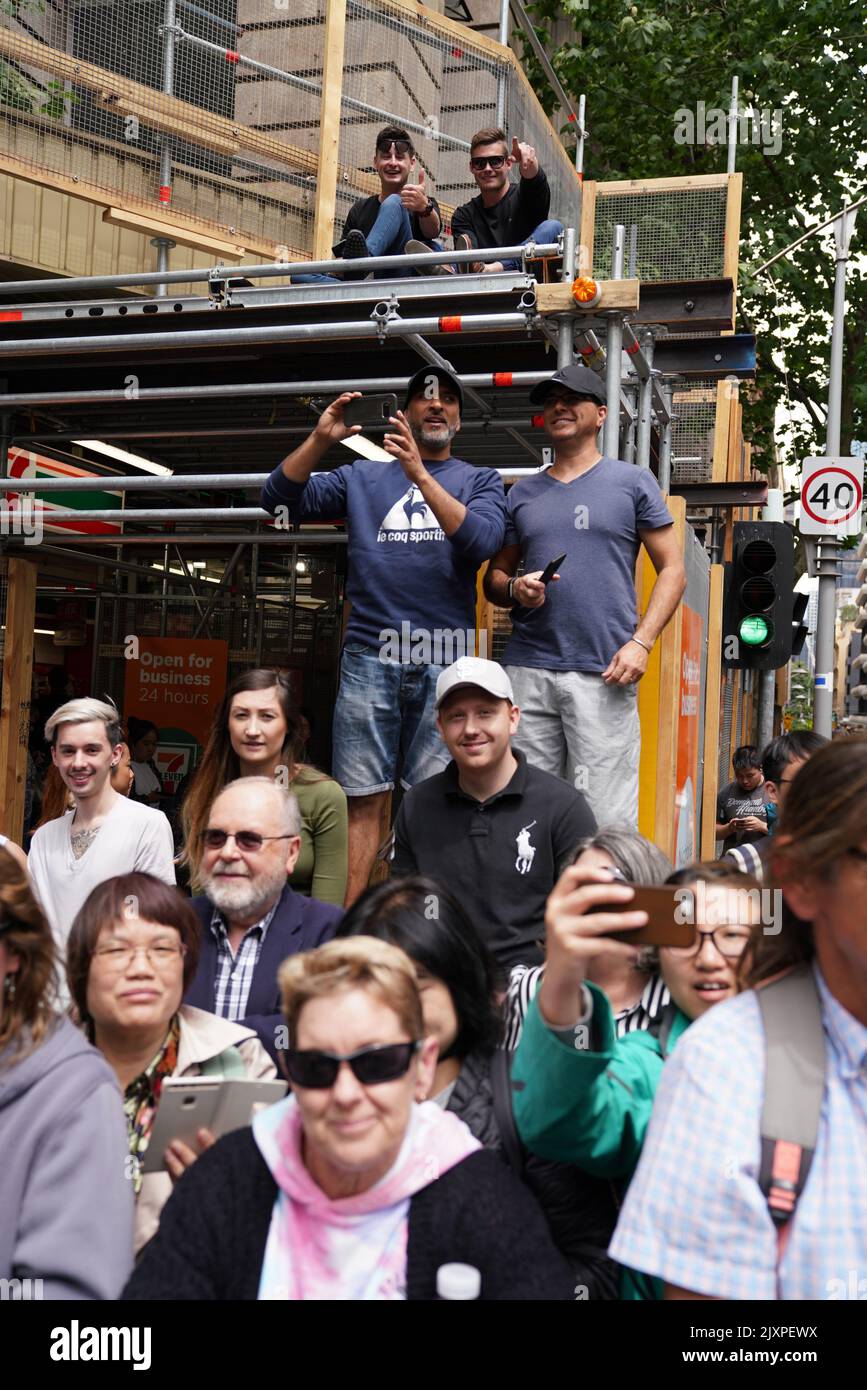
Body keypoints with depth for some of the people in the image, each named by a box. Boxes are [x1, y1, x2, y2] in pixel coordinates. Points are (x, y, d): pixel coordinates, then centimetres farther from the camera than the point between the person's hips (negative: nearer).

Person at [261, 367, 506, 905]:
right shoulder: (363, 477, 18)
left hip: (445, 661, 0)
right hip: (370, 657, 1)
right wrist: (319, 440, -4)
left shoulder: (479, 480, 15)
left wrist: (420, 474, -14)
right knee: (364, 800, -1)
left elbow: (482, 541, -6)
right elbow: (279, 498, 9)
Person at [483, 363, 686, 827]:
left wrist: (640, 642, -7)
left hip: (604, 675, -3)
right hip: (527, 670, 3)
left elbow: (672, 570, 6)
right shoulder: (522, 493, 19)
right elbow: (494, 577, 22)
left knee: (604, 819, -7)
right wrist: (515, 589, -3)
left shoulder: (633, 482, 9)